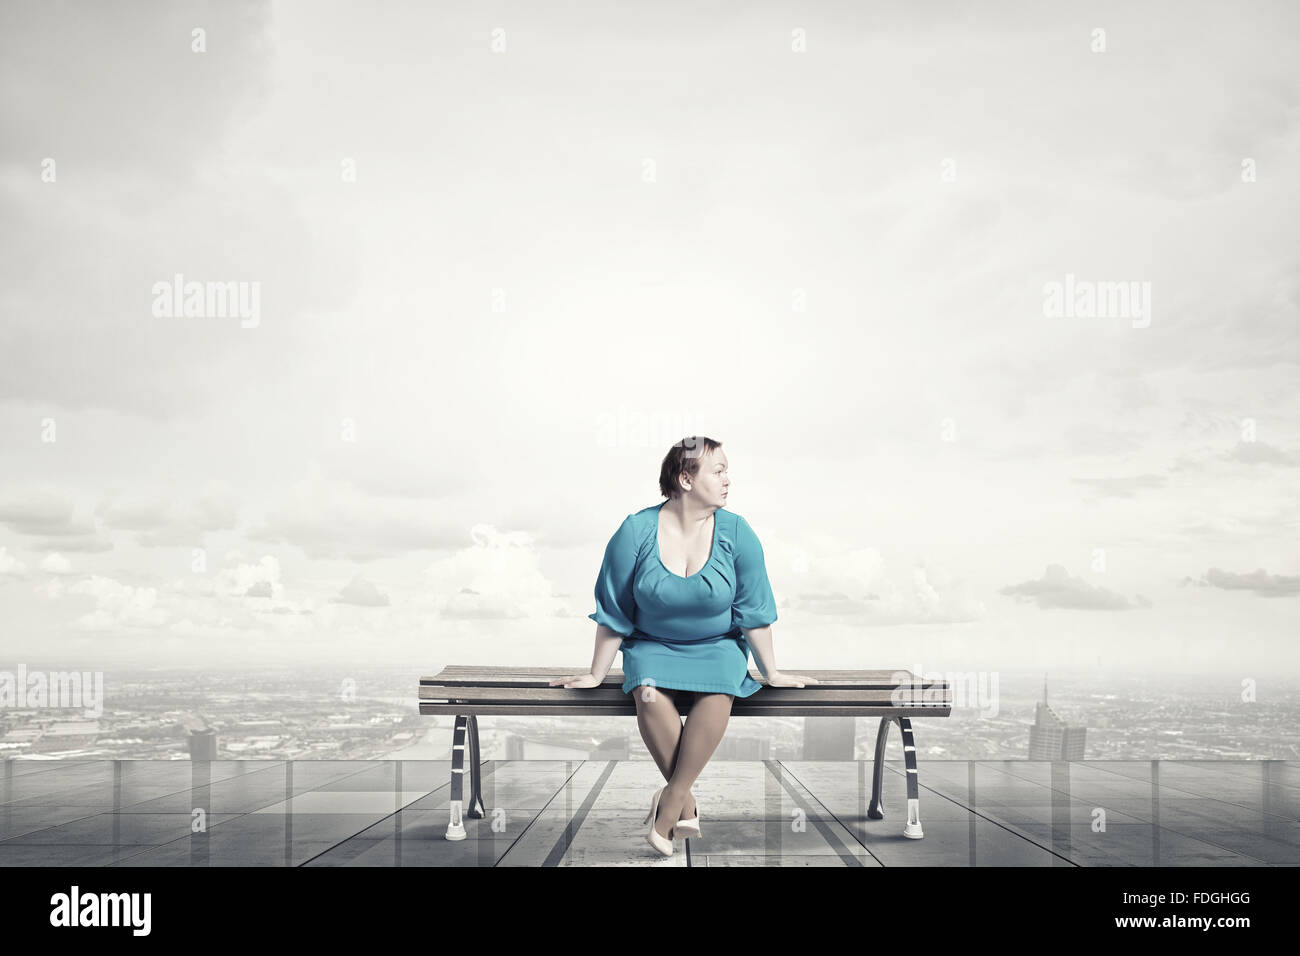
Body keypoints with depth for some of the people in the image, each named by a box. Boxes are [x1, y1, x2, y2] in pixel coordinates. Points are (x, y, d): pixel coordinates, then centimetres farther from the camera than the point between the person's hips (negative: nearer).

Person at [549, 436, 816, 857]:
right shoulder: (636, 531, -10)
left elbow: (753, 610, 0)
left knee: (717, 694, -33)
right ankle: (687, 804, -18)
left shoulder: (736, 533, -7)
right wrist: (597, 674, 2)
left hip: (717, 647, 1)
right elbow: (614, 611, -2)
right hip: (652, 646, -1)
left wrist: (771, 673, 3)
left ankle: (670, 803, -21)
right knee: (649, 693, -34)